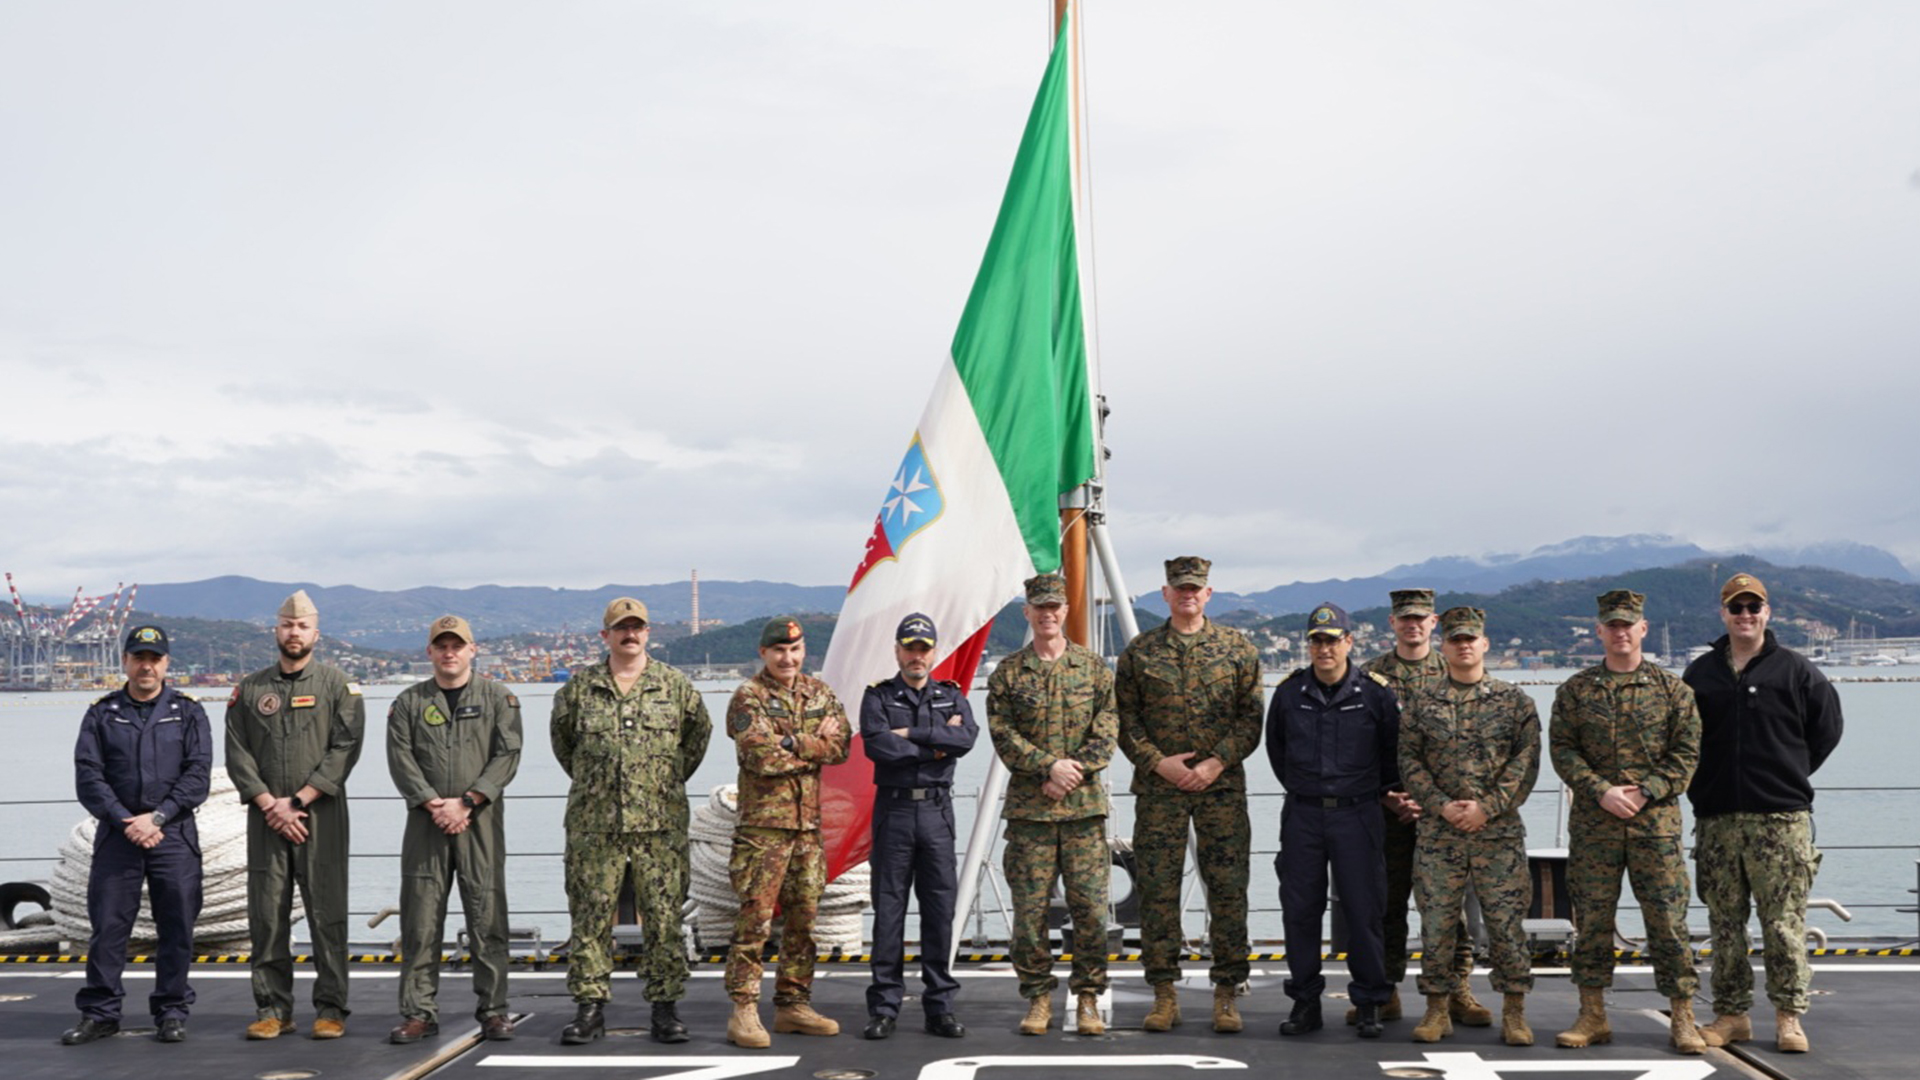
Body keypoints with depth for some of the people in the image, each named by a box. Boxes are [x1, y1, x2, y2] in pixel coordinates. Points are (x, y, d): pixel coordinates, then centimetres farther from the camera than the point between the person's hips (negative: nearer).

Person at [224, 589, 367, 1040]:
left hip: (322, 816, -2)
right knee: (267, 915, 4)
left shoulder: (338, 685, 3)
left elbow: (345, 748, -6)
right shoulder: (250, 689, 11)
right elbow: (237, 754, 4)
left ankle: (331, 1008, 5)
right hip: (265, 817, 3)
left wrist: (298, 801, -11)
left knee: (327, 914, -2)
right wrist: (270, 804, -8)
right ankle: (273, 1009, 13)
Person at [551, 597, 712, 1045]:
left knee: (663, 916, 1)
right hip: (594, 824, 1)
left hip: (661, 823, -1)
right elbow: (562, 739, 20)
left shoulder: (675, 686, 4)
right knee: (590, 916, 3)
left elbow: (699, 734, 16)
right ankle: (590, 1008, 11)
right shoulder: (579, 688, 6)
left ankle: (666, 1008, 9)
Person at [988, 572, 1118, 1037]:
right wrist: (1050, 766, -13)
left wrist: (1075, 772, -11)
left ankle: (1088, 998, 12)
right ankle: (1038, 997, 13)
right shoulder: (1008, 673, 6)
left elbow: (1108, 728, 2)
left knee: (1090, 905, 0)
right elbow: (1002, 733, -2)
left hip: (1085, 806, 0)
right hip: (1028, 807, 0)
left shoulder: (1094, 667, 8)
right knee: (1030, 907, 1)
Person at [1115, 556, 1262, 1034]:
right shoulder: (1139, 652, 6)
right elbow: (1125, 720, 5)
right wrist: (1158, 762, -8)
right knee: (1158, 889, 1)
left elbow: (1251, 716, 2)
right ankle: (1164, 993, 10)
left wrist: (1215, 764, -9)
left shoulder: (1237, 648, 6)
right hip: (1158, 788, 0)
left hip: (1222, 786, 0)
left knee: (1228, 889, 0)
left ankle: (1227, 993, 10)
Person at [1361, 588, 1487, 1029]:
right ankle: (1384, 990, 12)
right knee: (1386, 901, 4)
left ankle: (1456, 990, 10)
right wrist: (1386, 794, -7)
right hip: (1386, 806, 1)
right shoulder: (1370, 675, 7)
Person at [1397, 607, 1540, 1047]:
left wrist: (1488, 806, -11)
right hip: (1438, 830, 1)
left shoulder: (1514, 700, 5)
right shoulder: (1421, 701, 8)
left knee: (1507, 920, 0)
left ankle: (1514, 1013, 12)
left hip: (1500, 831, -1)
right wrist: (1442, 805, -9)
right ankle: (1437, 1009, 14)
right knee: (1437, 920, 3)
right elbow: (1409, 760, 4)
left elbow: (1526, 761, -1)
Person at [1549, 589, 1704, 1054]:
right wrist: (1602, 791, -12)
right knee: (1591, 918, 4)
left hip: (1656, 820, -1)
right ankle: (1593, 1016, 14)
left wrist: (1644, 791, -10)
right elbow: (1563, 750, 2)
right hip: (1592, 822, 1)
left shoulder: (1672, 689, 5)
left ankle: (1682, 1019, 9)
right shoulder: (1575, 690, 6)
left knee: (1668, 918, -1)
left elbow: (1686, 753, 2)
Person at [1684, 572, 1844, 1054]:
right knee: (1725, 923, 6)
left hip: (1781, 817, -3)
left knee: (1784, 922, -3)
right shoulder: (1701, 674, 11)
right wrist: (1698, 788, 9)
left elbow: (1827, 727, 9)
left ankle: (1789, 1017, 6)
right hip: (1716, 819, 3)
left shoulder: (1794, 669, 3)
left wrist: (1791, 775, 7)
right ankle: (1731, 1014, 14)